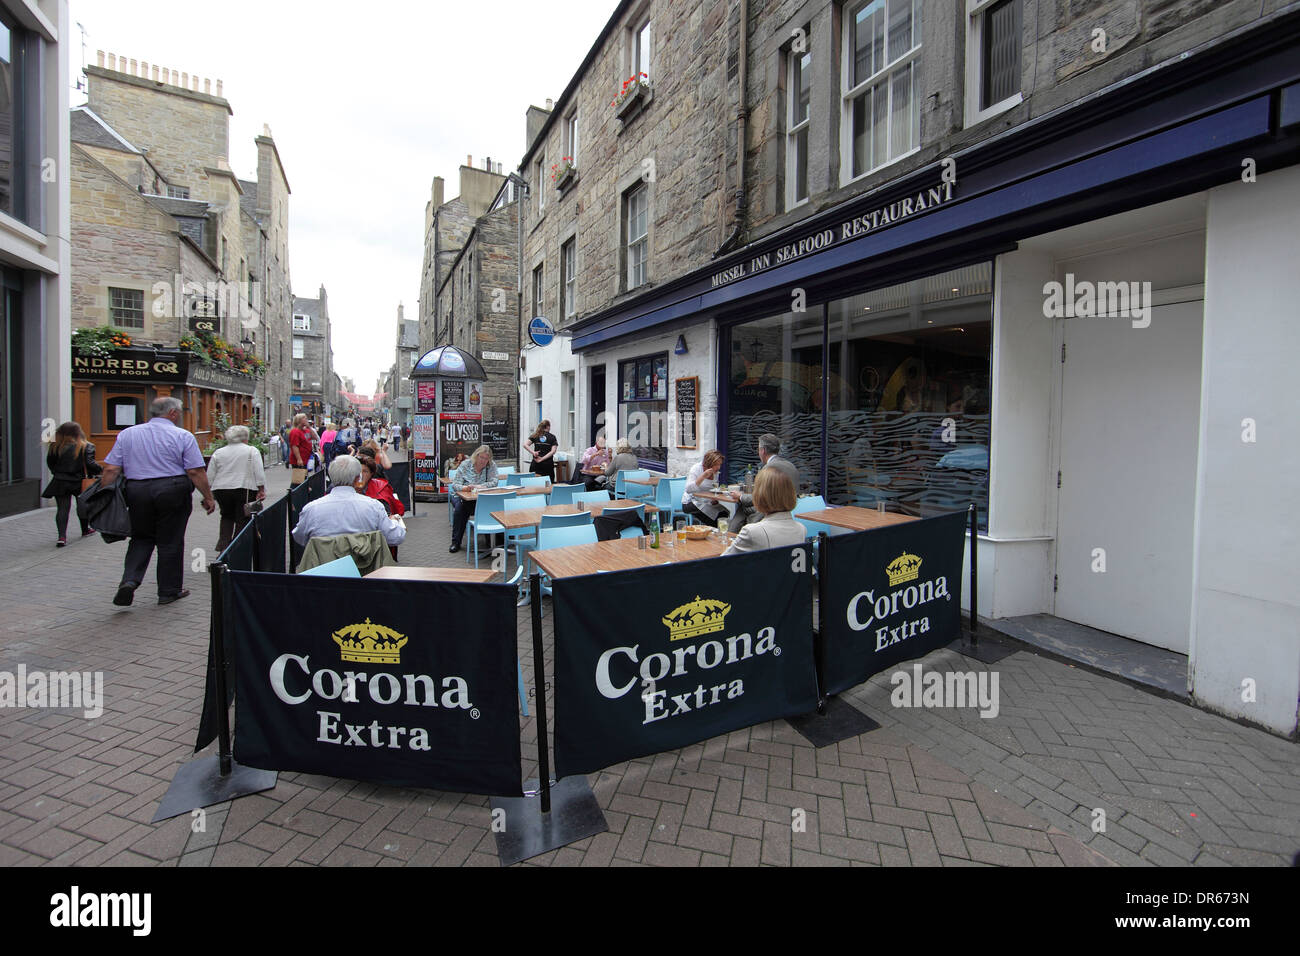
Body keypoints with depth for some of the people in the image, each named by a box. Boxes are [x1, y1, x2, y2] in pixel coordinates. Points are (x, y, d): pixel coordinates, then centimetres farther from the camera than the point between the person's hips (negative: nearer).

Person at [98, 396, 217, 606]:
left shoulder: (127, 434, 9)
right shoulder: (183, 436, -4)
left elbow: (111, 469, 4)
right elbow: (196, 472, -9)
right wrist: (208, 497, -3)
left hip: (137, 492, 4)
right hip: (172, 493, -3)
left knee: (141, 538, 19)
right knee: (170, 542, 6)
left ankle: (129, 580, -1)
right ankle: (168, 591, 15)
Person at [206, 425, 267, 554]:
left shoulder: (218, 453, 10)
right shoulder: (252, 451, 1)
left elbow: (210, 477, 11)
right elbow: (259, 472, -7)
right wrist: (261, 490, -4)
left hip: (221, 490, 4)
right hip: (244, 489, -4)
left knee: (227, 517, 19)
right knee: (242, 519, 3)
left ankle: (223, 546, 6)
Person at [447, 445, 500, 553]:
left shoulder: (492, 465, -1)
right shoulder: (465, 464, -4)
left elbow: (494, 482, -14)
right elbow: (455, 484, -9)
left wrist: (480, 486, -31)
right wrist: (464, 487, -32)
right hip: (463, 497, 0)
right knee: (460, 507, -32)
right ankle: (456, 542, -20)